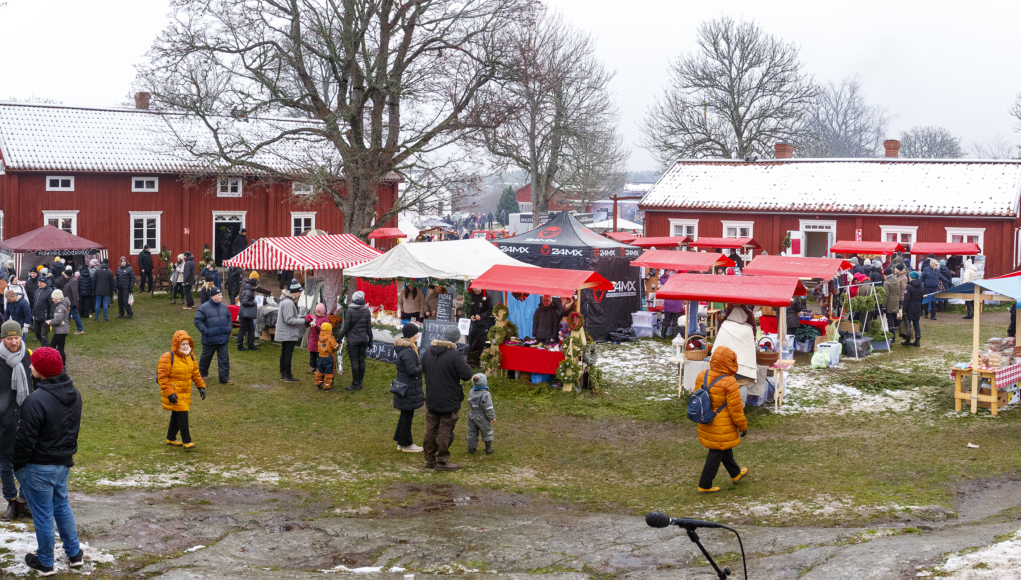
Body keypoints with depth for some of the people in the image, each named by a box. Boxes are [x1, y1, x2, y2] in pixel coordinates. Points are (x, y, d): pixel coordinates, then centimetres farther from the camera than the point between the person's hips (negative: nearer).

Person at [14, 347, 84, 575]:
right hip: (64, 463, 8)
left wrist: (16, 464, -8)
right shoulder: (74, 394, 0)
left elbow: (25, 439, -22)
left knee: (43, 514, 7)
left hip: (39, 468, -8)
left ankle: (45, 563, 22)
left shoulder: (36, 400, -28)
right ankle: (74, 553, 33)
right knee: (61, 505, 25)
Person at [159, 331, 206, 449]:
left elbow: (195, 373, 16)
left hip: (185, 393, 7)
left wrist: (201, 386, 6)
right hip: (173, 393, -7)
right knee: (182, 414, -13)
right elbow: (162, 377, -19)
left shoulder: (190, 357, 6)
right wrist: (170, 393, -24)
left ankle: (171, 438, 32)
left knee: (176, 415, 17)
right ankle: (186, 441, -7)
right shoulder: (168, 358, -18)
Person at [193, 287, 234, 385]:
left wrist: (229, 328, 7)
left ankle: (224, 377, 4)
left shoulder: (224, 307, 8)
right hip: (210, 339, -4)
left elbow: (229, 318, 21)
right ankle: (203, 374, 34)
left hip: (223, 339, 4)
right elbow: (198, 321, -9)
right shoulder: (204, 308, -9)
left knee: (224, 358, 0)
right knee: (206, 357, 13)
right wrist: (205, 331, -16)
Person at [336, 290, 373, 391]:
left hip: (353, 340, -5)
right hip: (363, 339, 5)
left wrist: (339, 338, 0)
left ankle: (356, 384, 3)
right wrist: (370, 340, 15)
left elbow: (346, 326, -10)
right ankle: (360, 383, 16)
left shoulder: (350, 311, -13)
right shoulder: (366, 311, 2)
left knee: (354, 361, -1)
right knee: (361, 361, 11)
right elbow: (369, 327, 7)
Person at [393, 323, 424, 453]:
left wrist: (421, 364, 5)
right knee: (408, 415, 2)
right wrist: (423, 366, -13)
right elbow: (412, 370, -26)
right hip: (409, 388, -10)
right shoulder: (408, 351, -24)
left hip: (403, 386, 10)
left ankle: (401, 442, 29)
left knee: (406, 414, 19)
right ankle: (406, 444, 13)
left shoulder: (402, 347, 8)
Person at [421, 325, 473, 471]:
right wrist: (464, 364, -2)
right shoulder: (454, 355, -22)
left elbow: (423, 370, 15)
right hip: (449, 402, -6)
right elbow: (467, 375, -20)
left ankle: (429, 459, 25)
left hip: (431, 400, 6)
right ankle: (442, 461, 11)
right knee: (445, 432, 4)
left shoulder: (428, 351, 1)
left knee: (431, 430, 16)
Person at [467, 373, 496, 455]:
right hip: (482, 418, -5)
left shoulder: (471, 393, -4)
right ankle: (489, 449, 19)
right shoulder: (485, 394, -24)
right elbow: (488, 408, -20)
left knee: (472, 432, 16)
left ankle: (471, 448, 24)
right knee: (487, 432, 11)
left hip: (472, 416, 5)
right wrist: (492, 417, -8)